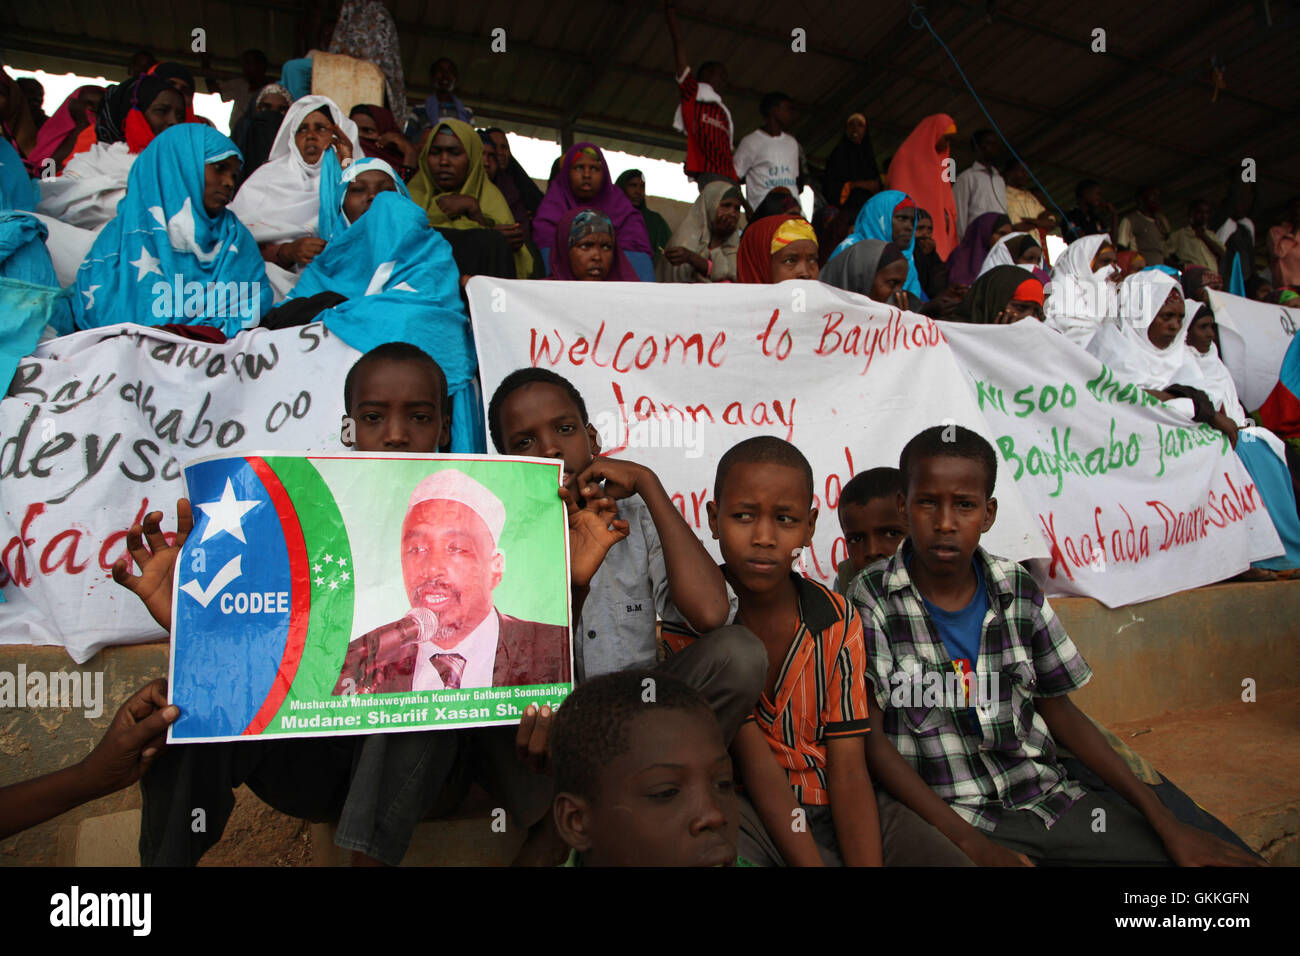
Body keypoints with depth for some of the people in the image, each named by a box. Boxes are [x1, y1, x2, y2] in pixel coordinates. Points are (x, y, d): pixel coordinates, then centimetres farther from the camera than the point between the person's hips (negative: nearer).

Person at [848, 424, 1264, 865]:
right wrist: (973, 845, -17)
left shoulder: (1018, 591, 2)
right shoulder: (871, 600, -11)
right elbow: (871, 738, -12)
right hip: (949, 820, -4)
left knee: (1235, 855, -6)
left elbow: (1059, 710, 10)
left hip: (1050, 797, 4)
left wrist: (1165, 822, 4)